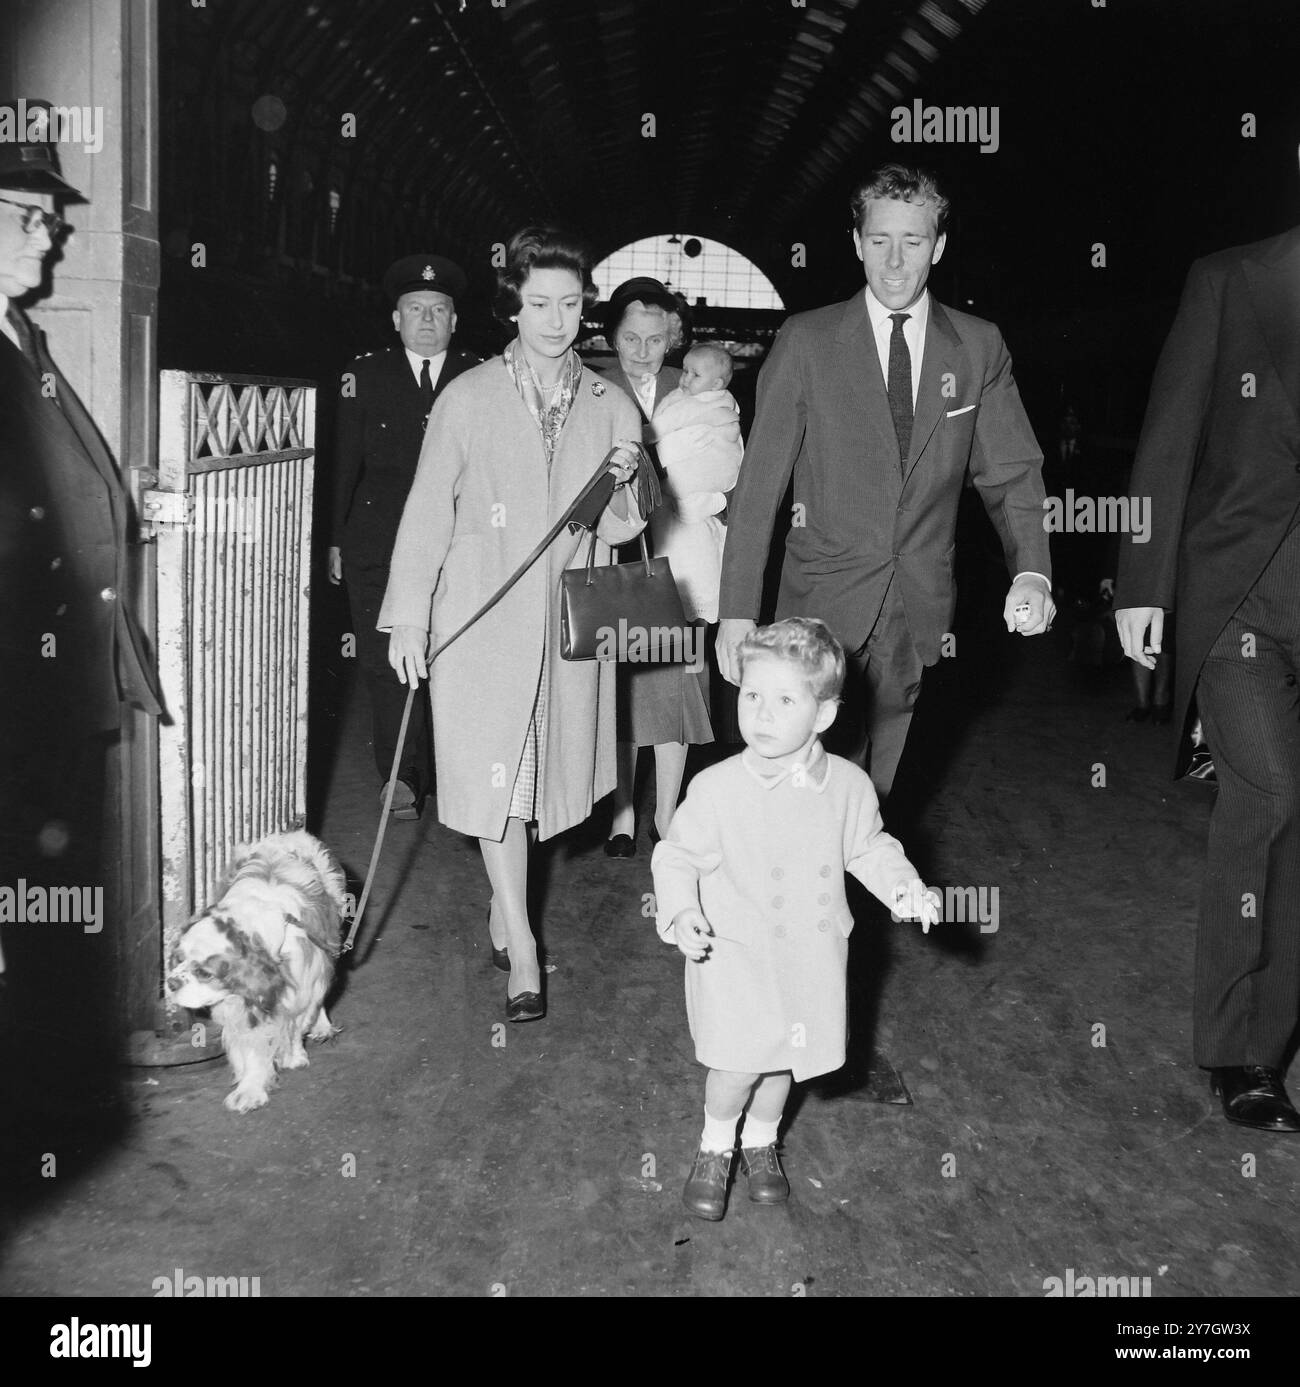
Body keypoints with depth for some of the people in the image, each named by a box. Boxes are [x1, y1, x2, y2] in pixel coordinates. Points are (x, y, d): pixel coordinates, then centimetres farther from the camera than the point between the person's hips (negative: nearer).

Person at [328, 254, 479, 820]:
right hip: (379, 545, 0)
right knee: (385, 658, -6)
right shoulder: (364, 375, 10)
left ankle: (443, 770, 14)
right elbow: (344, 463, 10)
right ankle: (399, 776, -1)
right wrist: (336, 540, 6)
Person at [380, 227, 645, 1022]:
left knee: (544, 770, 9)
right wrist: (407, 617, -4)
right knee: (495, 774, -5)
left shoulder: (611, 407, 6)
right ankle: (519, 943, 2)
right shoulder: (469, 398, -2)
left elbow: (614, 532, 10)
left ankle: (506, 905, 30)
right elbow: (429, 511, 0)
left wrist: (623, 484, -12)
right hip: (483, 617, -3)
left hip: (567, 619, 3)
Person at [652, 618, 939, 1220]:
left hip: (813, 959, 3)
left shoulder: (848, 786, -8)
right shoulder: (715, 788, -16)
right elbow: (677, 856, -6)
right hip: (734, 956, -3)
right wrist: (680, 912, -21)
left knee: (783, 1060, 16)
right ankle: (715, 1147, 26)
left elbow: (869, 849, 9)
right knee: (738, 1062, -4)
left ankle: (760, 1140, 44)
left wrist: (905, 887, -5)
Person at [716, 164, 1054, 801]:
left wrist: (1031, 572, -12)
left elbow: (1011, 471, 6)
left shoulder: (979, 347, 5)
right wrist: (738, 610, -10)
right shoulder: (806, 341, -2)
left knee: (871, 789, 8)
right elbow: (758, 481, -4)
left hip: (916, 613, 2)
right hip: (822, 604, -2)